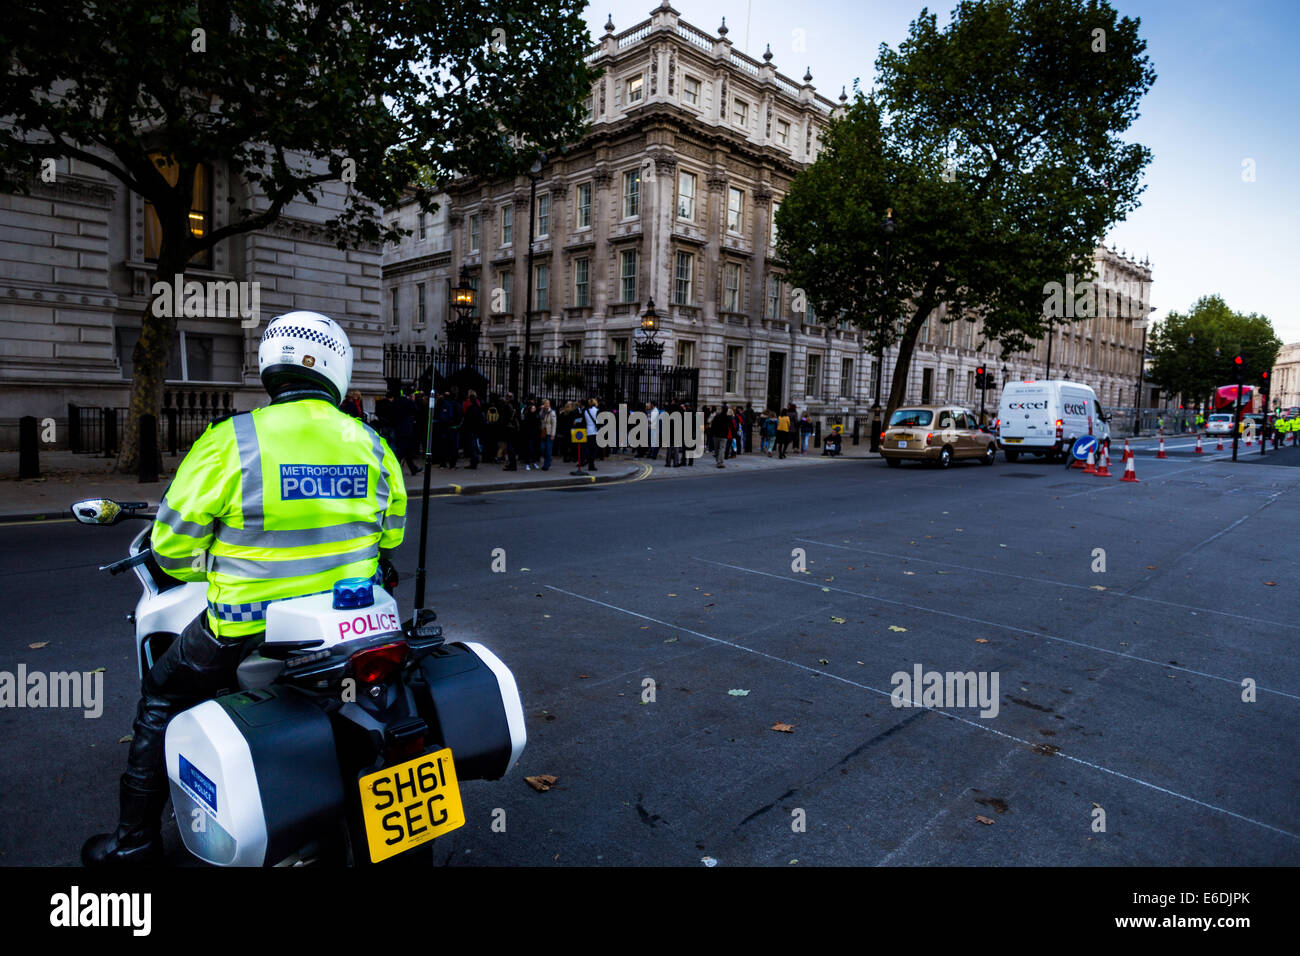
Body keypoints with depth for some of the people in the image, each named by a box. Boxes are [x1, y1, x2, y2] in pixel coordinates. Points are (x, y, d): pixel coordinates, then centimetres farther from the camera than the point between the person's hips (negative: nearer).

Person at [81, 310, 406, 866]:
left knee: (161, 696, 23)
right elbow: (390, 533, 10)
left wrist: (207, 570, 15)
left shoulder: (229, 441, -13)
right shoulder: (372, 445, -1)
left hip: (250, 627, -4)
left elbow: (172, 545, -7)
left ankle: (136, 840, 33)